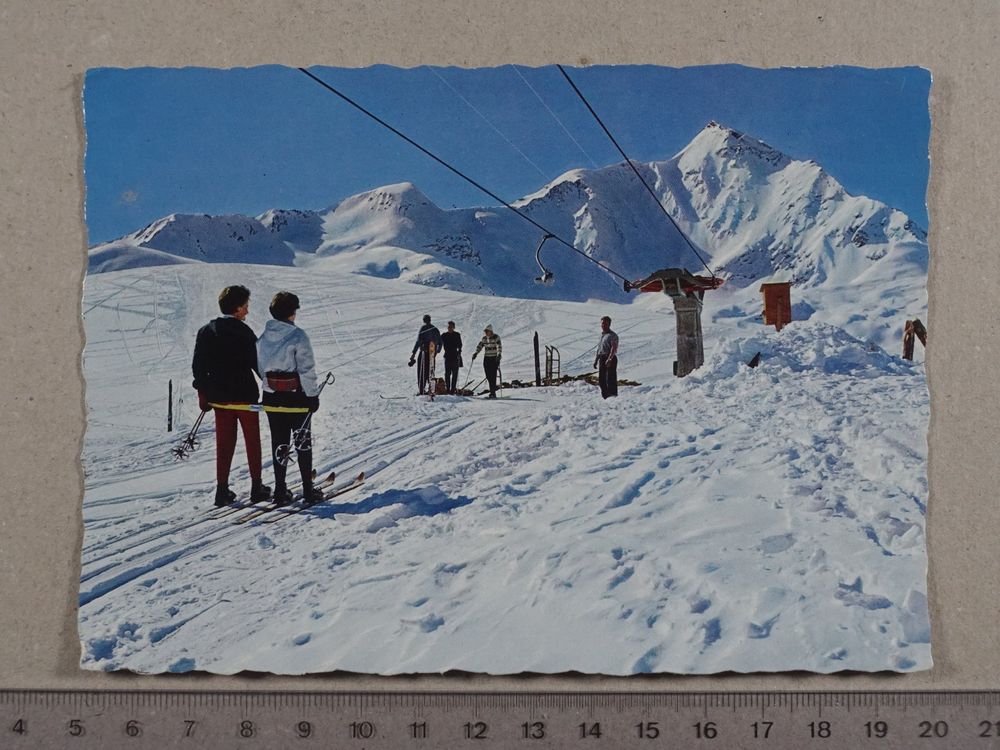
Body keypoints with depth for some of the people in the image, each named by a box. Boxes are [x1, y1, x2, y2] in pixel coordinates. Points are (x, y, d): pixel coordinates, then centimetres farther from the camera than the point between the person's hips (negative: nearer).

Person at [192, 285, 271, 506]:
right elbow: (257, 362, -13)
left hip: (220, 396, 5)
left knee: (224, 442, 10)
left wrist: (203, 393, 15)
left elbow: (198, 365, 8)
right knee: (252, 441, 8)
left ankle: (222, 489, 9)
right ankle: (256, 487, 12)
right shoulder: (243, 332, -14)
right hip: (245, 396, -5)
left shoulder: (206, 331, 4)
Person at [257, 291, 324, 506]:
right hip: (296, 395, -4)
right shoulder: (298, 336, -14)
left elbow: (259, 366, 7)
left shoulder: (263, 337, 3)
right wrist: (313, 395, -7)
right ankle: (308, 490, 11)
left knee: (278, 442, 11)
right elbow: (307, 369, -14)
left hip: (271, 395, 5)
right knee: (302, 441, 7)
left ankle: (280, 490, 12)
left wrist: (268, 386, 15)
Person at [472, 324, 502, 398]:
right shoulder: (484, 338, 10)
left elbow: (499, 347, -17)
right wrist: (476, 353, -2)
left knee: (493, 375, -11)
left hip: (494, 358, -5)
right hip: (487, 359, 5)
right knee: (488, 376, 2)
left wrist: (499, 354, -31)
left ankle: (493, 393, -10)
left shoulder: (496, 337, -7)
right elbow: (480, 346, 12)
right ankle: (492, 391, 11)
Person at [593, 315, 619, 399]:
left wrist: (609, 359, -30)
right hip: (601, 358, 8)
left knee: (611, 379, -9)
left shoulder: (612, 335, -7)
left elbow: (614, 348, -19)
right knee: (601, 379, 10)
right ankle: (604, 396, 18)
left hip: (610, 359, -8)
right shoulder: (601, 335, 19)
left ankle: (612, 396, -8)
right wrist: (596, 360, 22)